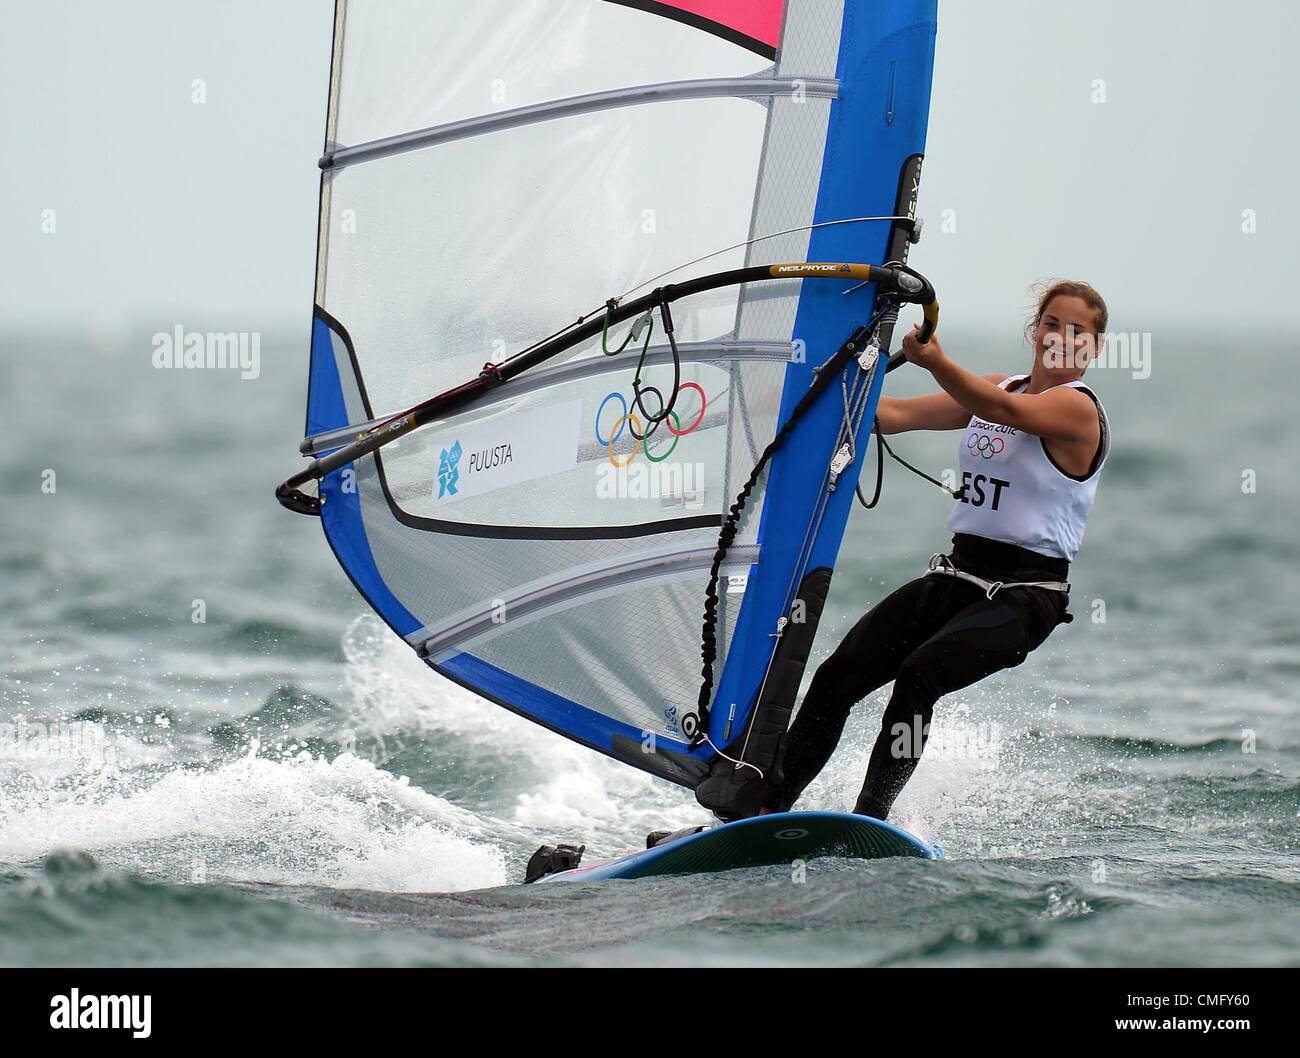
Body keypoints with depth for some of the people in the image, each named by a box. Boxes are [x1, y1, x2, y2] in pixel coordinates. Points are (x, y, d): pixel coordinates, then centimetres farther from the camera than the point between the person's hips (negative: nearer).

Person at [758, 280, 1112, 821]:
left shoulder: (1078, 408, -10)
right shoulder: (995, 387, 14)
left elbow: (1007, 411, -29)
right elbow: (900, 414, 14)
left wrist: (935, 361, -44)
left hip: (1024, 594, -7)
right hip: (956, 574, 7)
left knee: (918, 673, -30)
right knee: (837, 675, -5)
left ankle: (869, 820, -27)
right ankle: (766, 808, 2)